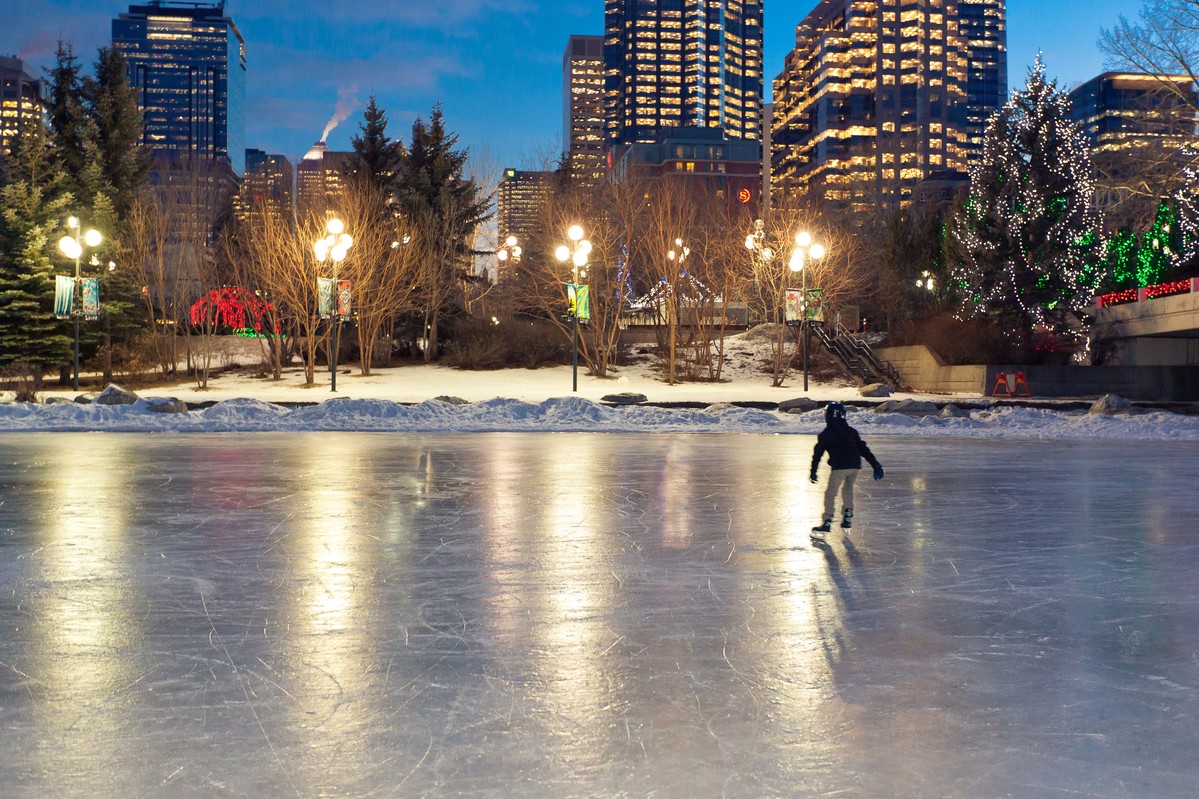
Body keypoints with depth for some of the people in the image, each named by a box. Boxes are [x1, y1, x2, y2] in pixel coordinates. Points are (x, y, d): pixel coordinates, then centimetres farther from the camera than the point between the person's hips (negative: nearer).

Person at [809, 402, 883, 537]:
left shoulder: (825, 434, 5)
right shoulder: (851, 431, 15)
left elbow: (817, 454, 6)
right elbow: (863, 449, 13)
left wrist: (813, 472, 12)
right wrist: (875, 464, 13)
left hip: (839, 467, -5)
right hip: (855, 465, 5)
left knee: (830, 494, -1)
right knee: (848, 489, 24)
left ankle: (827, 523, -10)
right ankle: (848, 518, 24)